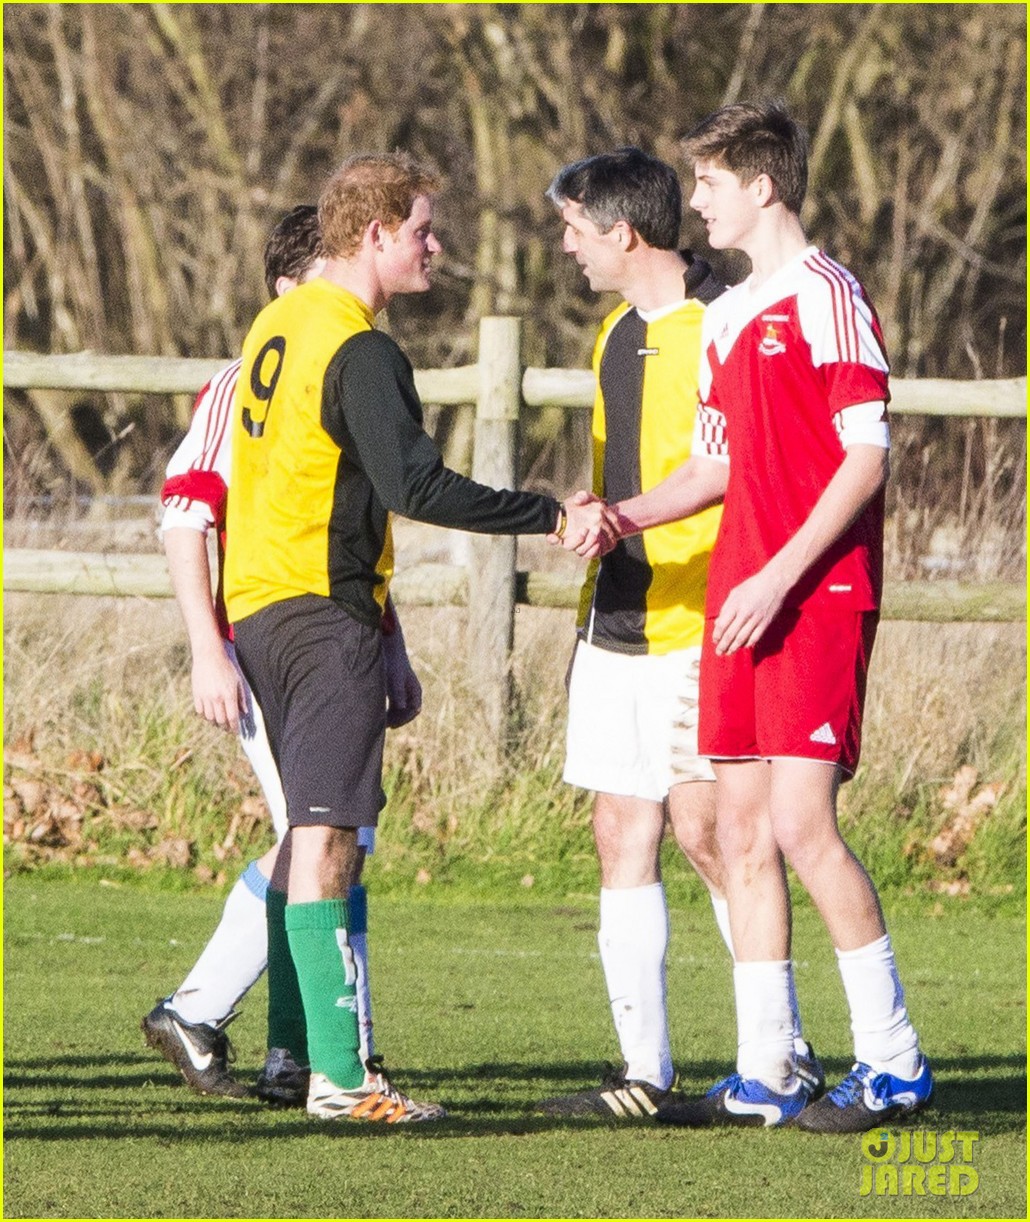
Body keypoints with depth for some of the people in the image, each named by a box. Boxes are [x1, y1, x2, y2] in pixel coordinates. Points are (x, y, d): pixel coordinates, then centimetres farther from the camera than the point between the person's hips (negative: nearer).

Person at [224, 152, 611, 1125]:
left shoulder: (278, 324, 15)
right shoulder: (359, 352, -15)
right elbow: (416, 487, -24)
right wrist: (556, 518, -24)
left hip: (254, 605, 10)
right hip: (325, 614, -10)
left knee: (317, 835, 16)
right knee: (325, 838, -13)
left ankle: (329, 1057, 20)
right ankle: (339, 1076, -17)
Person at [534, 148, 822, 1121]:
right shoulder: (618, 335, 17)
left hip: (697, 629, -8)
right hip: (618, 629, 8)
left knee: (703, 830, -9)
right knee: (623, 840, 4)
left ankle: (782, 1052, 2)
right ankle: (644, 1070, 5)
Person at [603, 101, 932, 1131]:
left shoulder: (827, 299, -8)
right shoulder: (725, 318, 18)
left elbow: (866, 457, -13)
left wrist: (779, 576, -18)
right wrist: (626, 516, 6)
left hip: (819, 595, -9)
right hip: (739, 600, 9)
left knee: (801, 824, -14)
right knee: (742, 831, 6)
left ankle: (892, 1062, -6)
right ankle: (764, 1074, 9)